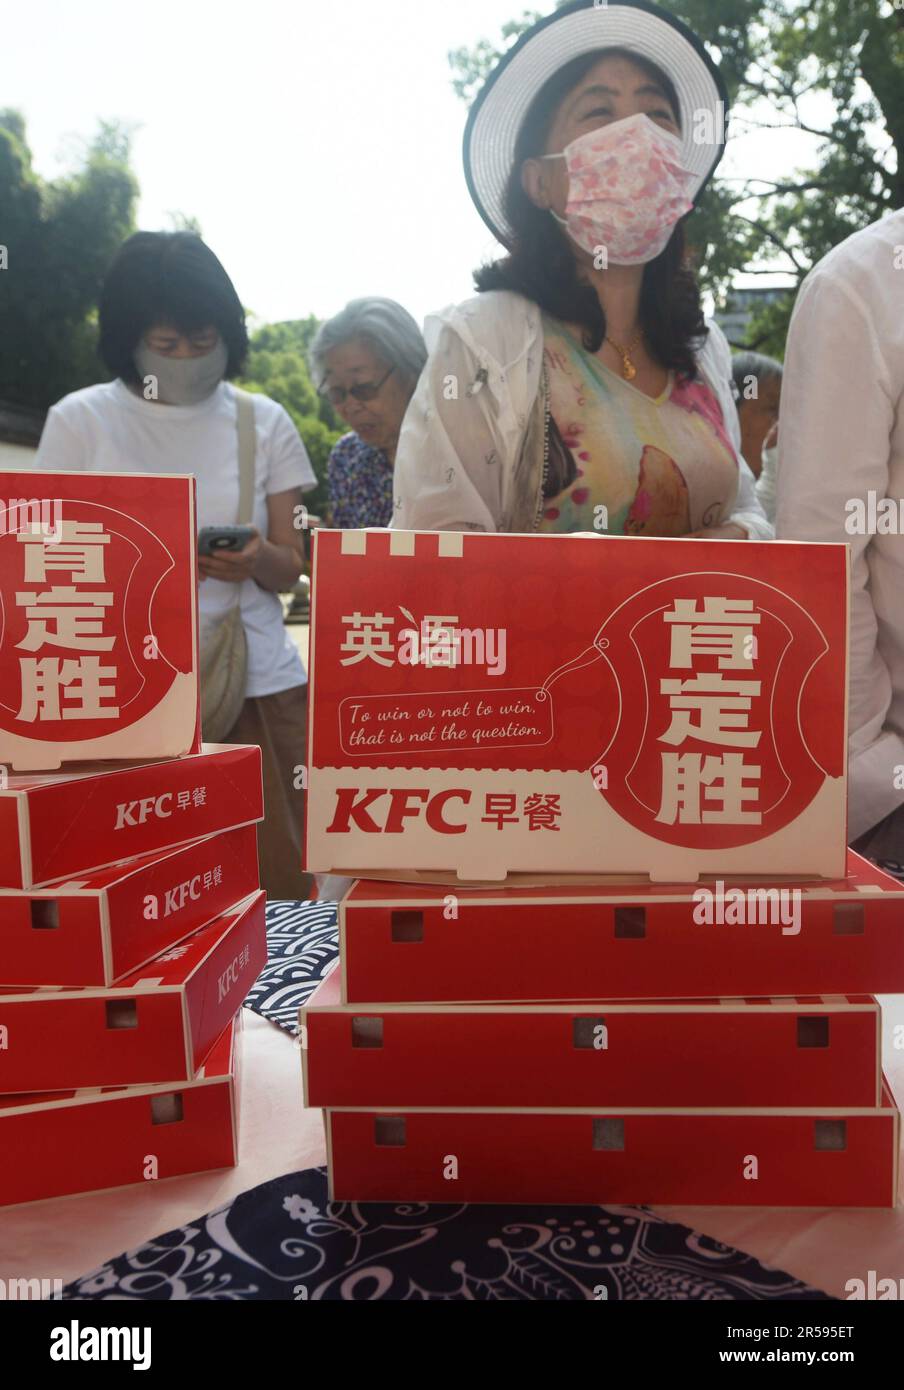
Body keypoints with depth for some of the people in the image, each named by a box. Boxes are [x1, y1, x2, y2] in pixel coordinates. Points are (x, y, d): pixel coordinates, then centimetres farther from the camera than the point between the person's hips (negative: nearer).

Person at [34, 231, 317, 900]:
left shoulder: (265, 423, 8)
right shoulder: (78, 421, 3)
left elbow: (290, 568, 10)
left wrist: (258, 561, -13)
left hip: (259, 687, 2)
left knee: (279, 886, 4)